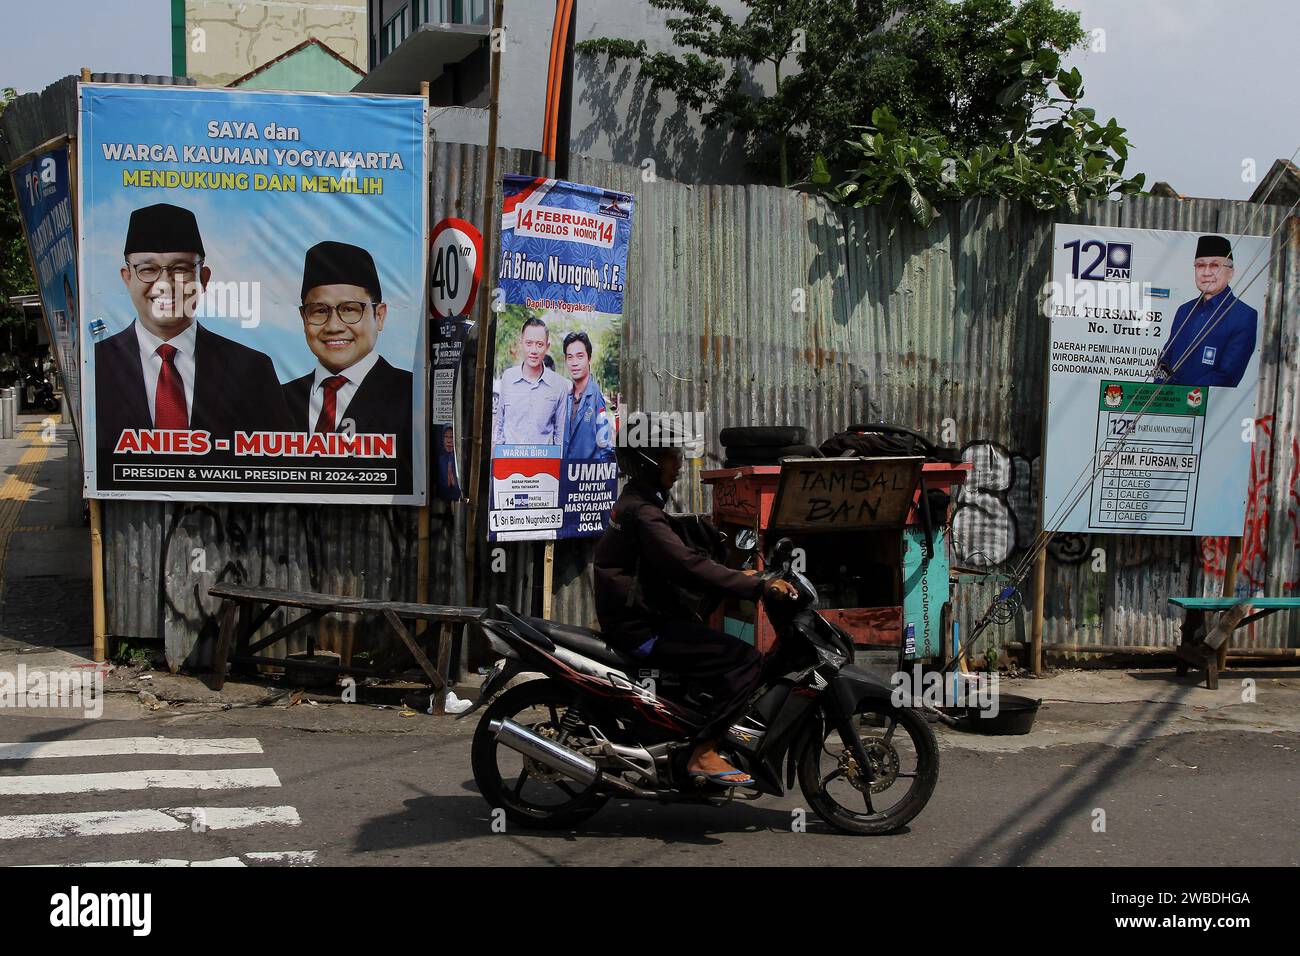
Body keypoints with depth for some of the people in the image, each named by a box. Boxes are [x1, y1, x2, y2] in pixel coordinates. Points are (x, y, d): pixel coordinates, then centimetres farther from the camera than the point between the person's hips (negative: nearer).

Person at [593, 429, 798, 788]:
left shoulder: (636, 503, 16)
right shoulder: (642, 512, -17)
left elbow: (674, 566, 22)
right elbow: (688, 565, -28)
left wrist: (736, 576, 14)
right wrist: (758, 586, -28)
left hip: (641, 619, 11)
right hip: (641, 628, -11)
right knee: (746, 660, -16)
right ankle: (703, 753, -15)